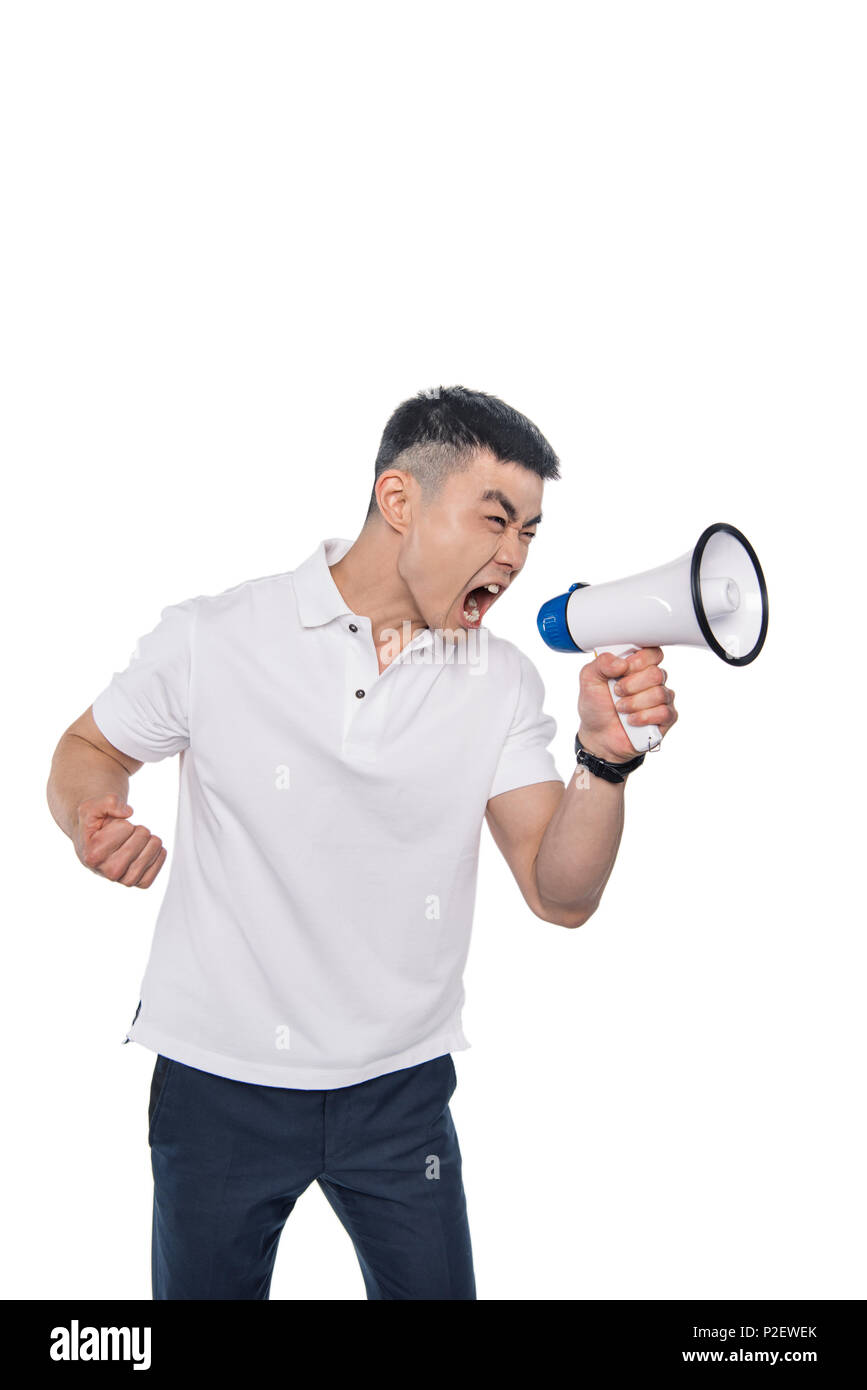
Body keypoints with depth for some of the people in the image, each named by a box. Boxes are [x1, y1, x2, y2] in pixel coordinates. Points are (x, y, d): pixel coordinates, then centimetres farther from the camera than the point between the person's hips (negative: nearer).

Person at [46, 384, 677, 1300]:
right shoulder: (212, 640, -11)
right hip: (218, 1079, -2)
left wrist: (605, 758, -25)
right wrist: (95, 822, -18)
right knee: (204, 1286, 15)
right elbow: (87, 751, 4)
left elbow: (560, 896, -8)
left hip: (400, 1088, 2)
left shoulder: (502, 685, -3)